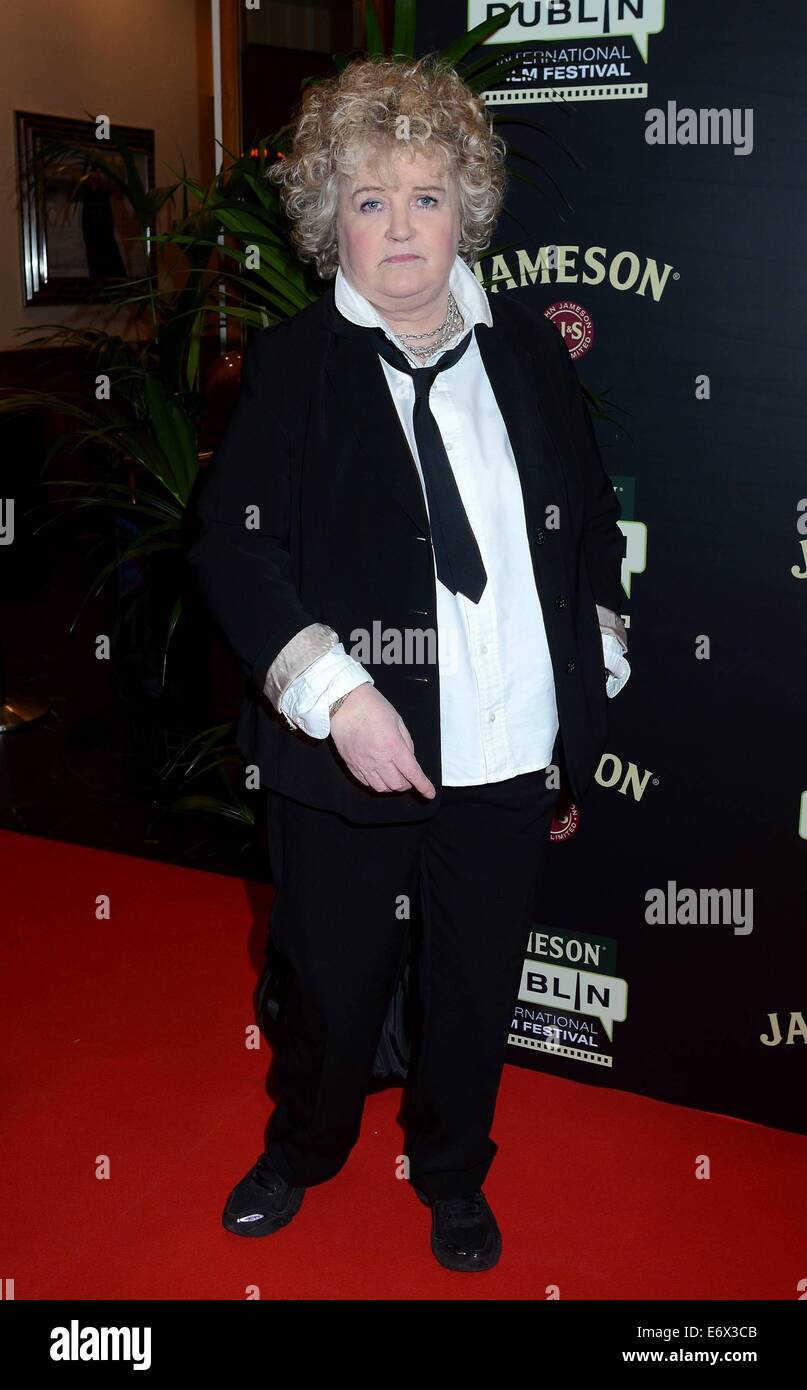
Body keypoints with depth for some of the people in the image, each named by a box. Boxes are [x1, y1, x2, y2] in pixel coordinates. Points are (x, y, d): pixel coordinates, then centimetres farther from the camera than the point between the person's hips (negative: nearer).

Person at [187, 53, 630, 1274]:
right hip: (351, 748, -2)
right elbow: (236, 549, -12)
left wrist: (593, 671, 8)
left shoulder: (525, 345, 3)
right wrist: (336, 695, -22)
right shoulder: (292, 365, -6)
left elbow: (593, 516, 12)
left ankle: (452, 1172, 44)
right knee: (335, 974, 15)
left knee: (479, 979, 17)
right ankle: (302, 1148, 46)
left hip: (510, 749, 3)